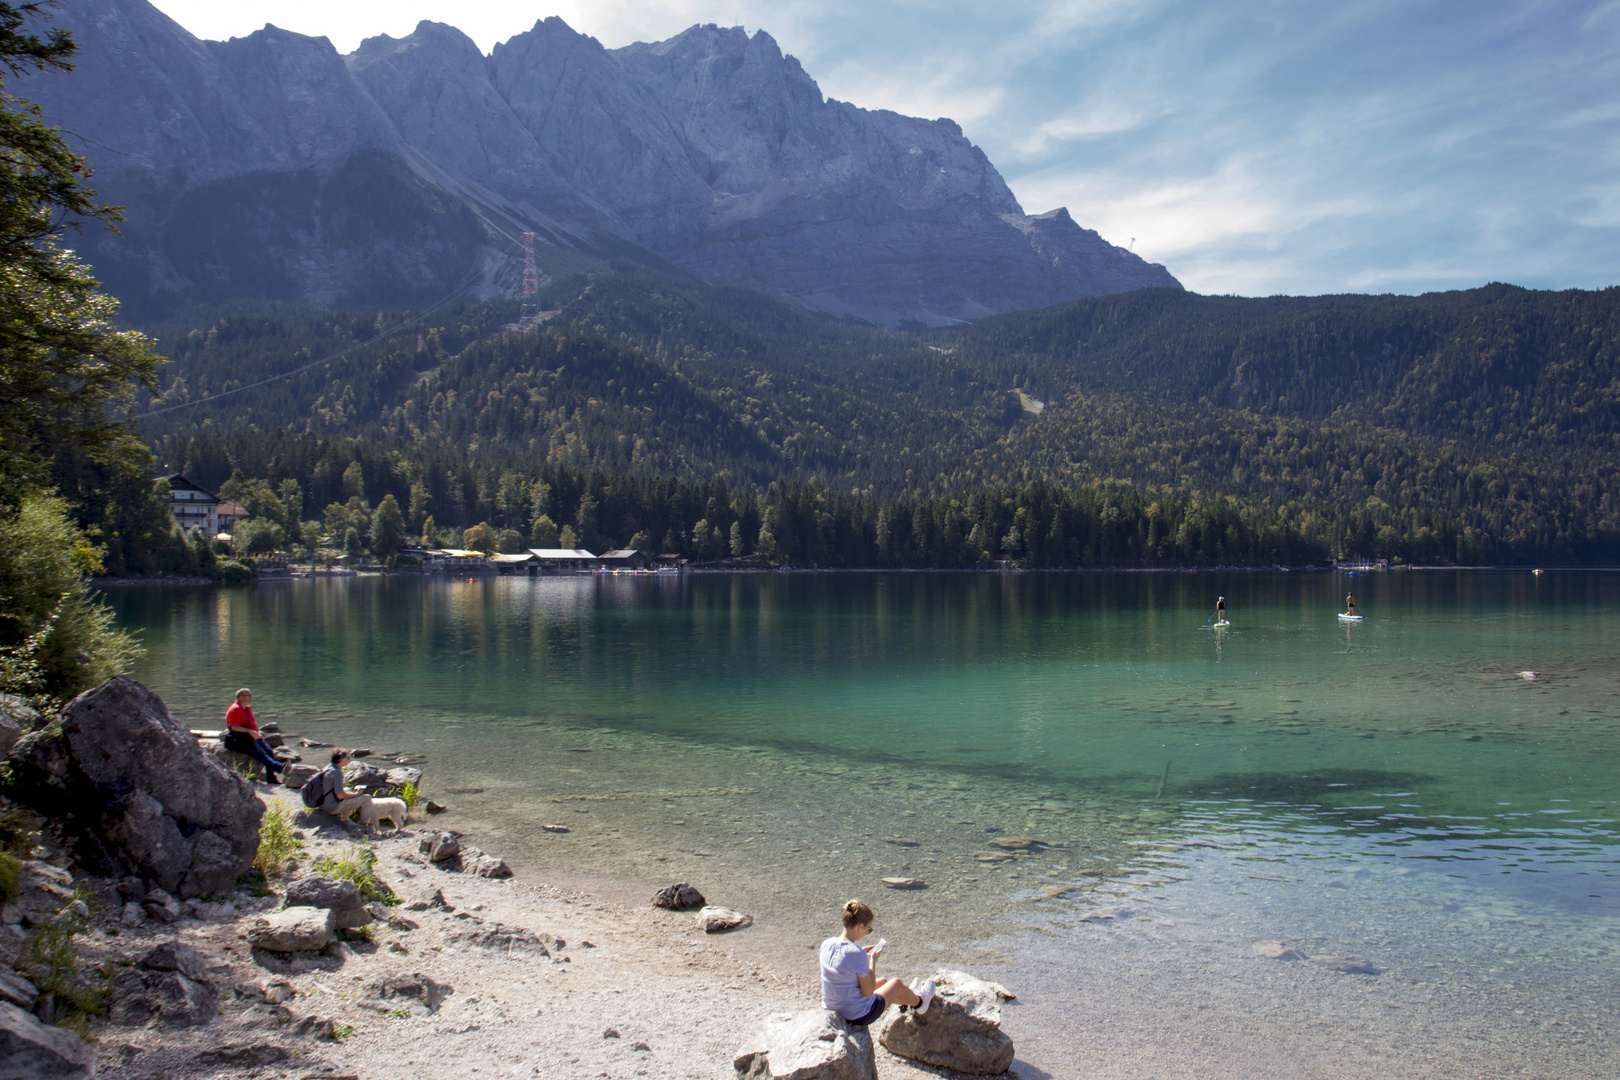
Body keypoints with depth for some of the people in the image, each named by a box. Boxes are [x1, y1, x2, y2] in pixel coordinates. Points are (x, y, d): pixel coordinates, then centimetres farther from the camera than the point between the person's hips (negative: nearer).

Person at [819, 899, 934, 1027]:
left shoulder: (826, 945, -9)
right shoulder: (857, 954, -30)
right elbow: (868, 992, -21)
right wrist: (873, 960, -13)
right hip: (859, 1017, -7)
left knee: (883, 982, 30)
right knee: (896, 983, 19)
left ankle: (909, 998, 58)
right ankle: (918, 1002, 49)